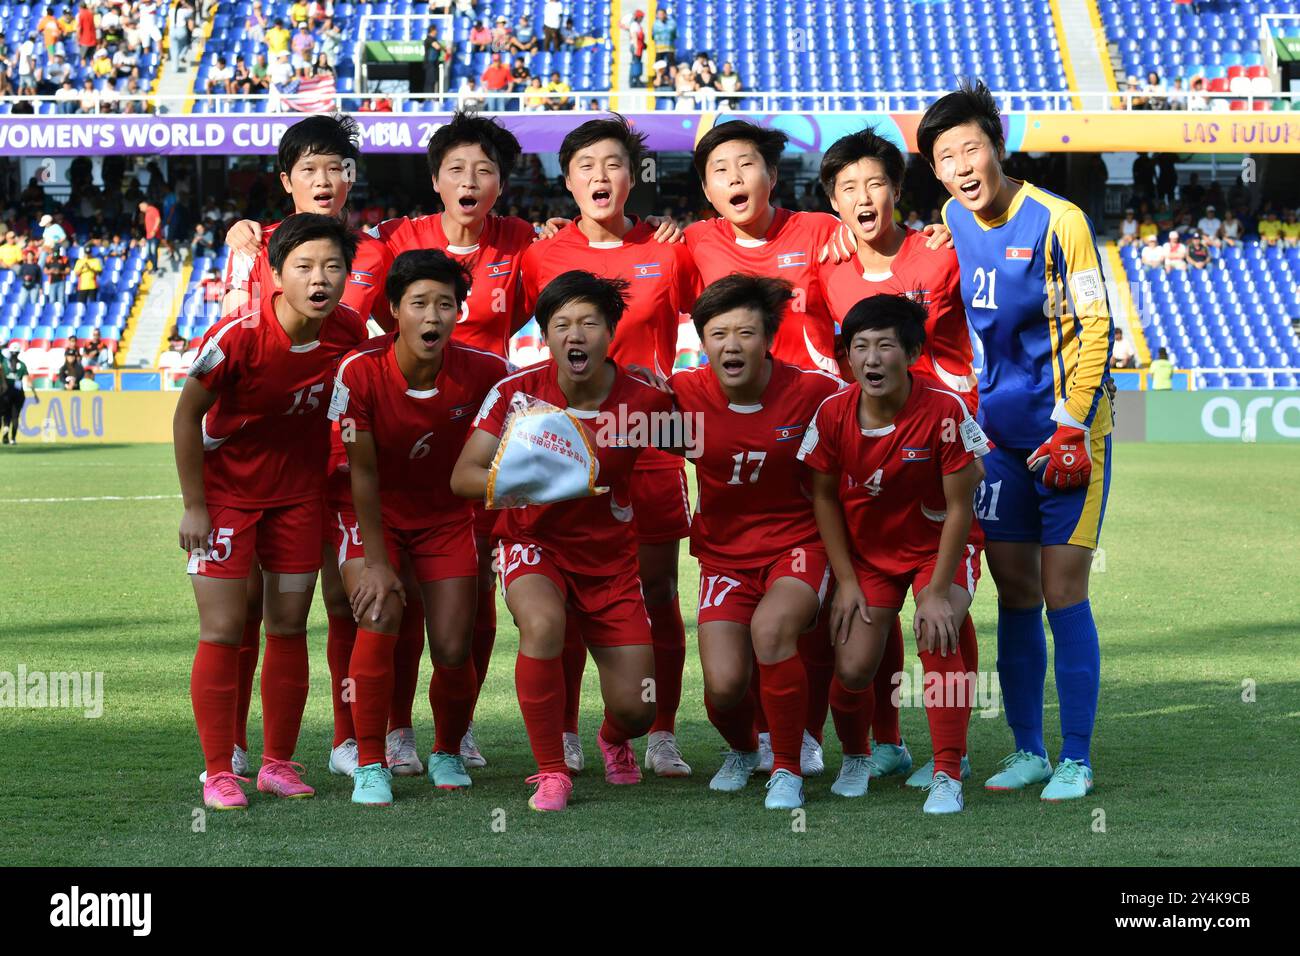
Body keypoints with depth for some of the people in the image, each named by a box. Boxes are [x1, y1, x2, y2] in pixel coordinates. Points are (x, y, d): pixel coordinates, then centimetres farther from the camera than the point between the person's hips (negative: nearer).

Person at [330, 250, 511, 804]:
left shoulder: (482, 371, -20)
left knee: (454, 651, -5)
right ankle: (370, 766, -9)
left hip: (447, 517, 2)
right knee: (379, 620, -23)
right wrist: (376, 562, -17)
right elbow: (363, 472, -18)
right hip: (376, 515, -1)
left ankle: (448, 754, 25)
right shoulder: (361, 372, -24)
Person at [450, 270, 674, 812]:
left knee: (637, 710, -5)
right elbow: (462, 476, -16)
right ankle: (551, 773, -16)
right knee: (543, 622, -36)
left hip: (610, 553, 1)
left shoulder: (643, 400, -13)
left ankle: (614, 741, 38)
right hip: (534, 542, -1)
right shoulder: (517, 392, -13)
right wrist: (507, 482, -34)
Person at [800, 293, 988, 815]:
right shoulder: (833, 414, -17)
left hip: (939, 548, -2)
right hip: (865, 551, 2)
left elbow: (960, 507, -16)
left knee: (937, 639, -26)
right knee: (853, 669, -10)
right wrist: (846, 582, -4)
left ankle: (947, 775, -12)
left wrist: (937, 591, -17)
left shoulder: (945, 410, -25)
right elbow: (824, 497, -2)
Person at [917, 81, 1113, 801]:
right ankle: (1028, 751, 18)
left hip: (1066, 436, -5)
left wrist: (1072, 430, -17)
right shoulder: (950, 222, 5)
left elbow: (1094, 331, -12)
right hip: (997, 435, 5)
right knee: (1014, 593, 8)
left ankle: (1075, 760, 4)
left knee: (1062, 594, -5)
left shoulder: (1057, 221, -13)